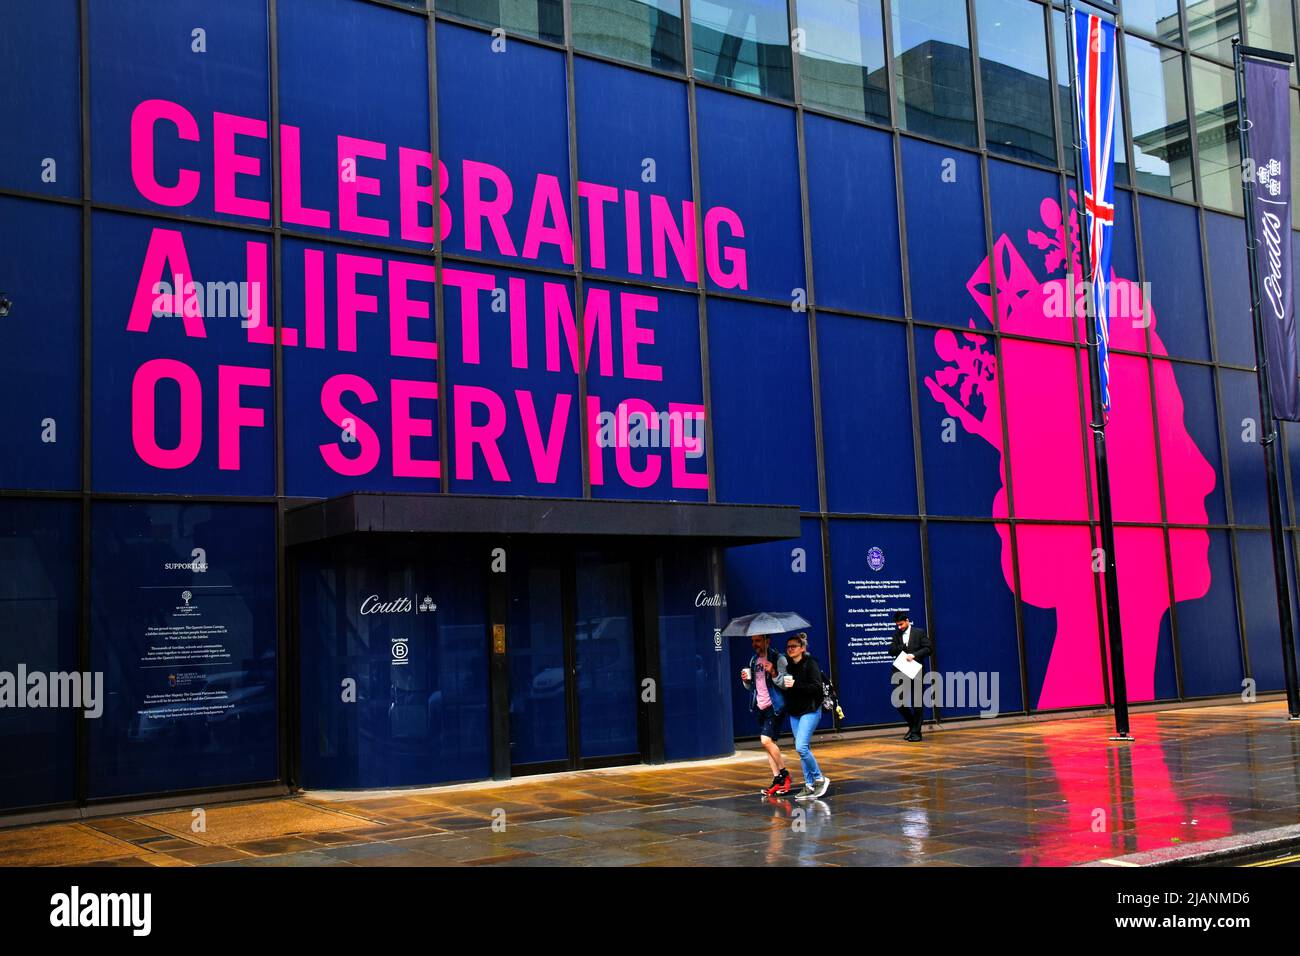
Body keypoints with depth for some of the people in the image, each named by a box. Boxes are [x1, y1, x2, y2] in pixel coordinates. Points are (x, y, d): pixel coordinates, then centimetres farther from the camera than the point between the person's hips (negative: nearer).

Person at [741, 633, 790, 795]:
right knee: (769, 742, 8)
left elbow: (785, 683, -14)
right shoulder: (753, 660, 14)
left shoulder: (778, 659, -9)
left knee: (766, 740, -18)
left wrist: (773, 674, -29)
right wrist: (746, 680, 1)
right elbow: (751, 687, 22)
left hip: (774, 706, -8)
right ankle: (777, 779, 12)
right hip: (760, 707, 8)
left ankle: (784, 773, -3)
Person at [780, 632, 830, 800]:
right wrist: (783, 685, -2)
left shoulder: (810, 663, -10)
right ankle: (809, 785, 14)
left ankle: (820, 779, -2)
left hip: (810, 711, -7)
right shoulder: (788, 665, 10)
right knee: (803, 749, 9)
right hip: (794, 712, 7)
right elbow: (786, 688, 19)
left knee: (801, 747, -17)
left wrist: (795, 685, -23)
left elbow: (817, 687, -18)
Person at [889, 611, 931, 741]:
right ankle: (912, 725, 22)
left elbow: (929, 648, -6)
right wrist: (904, 646, -13)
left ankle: (916, 732, 9)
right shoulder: (896, 634, 10)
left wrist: (914, 655, -17)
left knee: (917, 703, 0)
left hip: (916, 672, -3)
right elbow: (891, 651, 3)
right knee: (898, 702, 1)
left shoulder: (919, 633, 1)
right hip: (900, 673, 3)